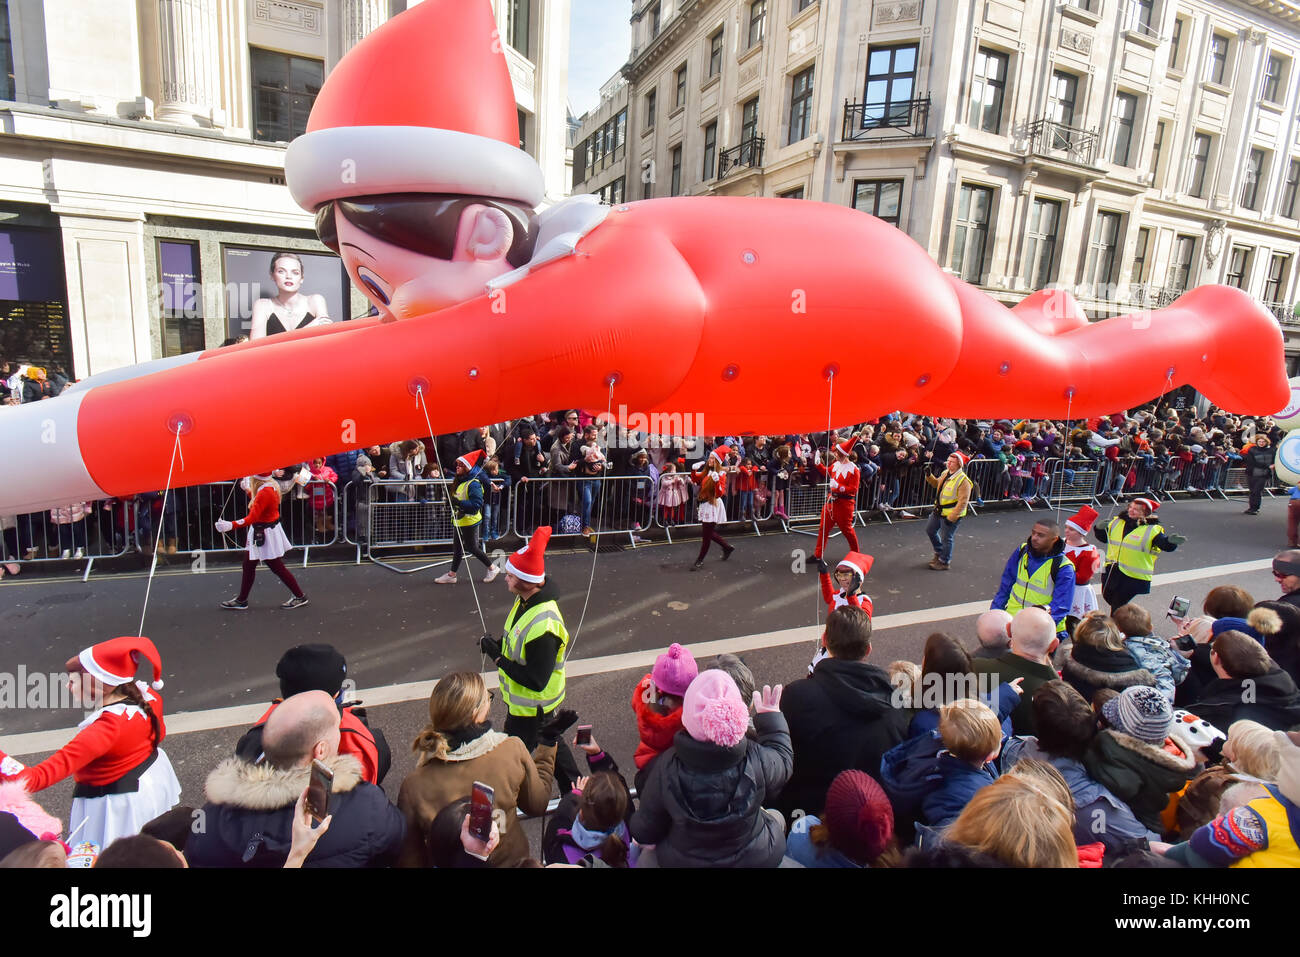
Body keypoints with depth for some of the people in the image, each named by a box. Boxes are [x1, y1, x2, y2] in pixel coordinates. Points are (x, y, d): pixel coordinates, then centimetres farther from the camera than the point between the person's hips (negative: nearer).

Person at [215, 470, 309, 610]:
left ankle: (299, 597, 11)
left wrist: (230, 525, -38)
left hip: (265, 535, -10)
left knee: (277, 567, 0)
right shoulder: (270, 486, 3)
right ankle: (241, 600, 27)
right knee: (248, 565, 16)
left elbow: (252, 517, -32)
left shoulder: (265, 493, -25)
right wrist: (248, 490, 18)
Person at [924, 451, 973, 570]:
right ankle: (939, 553, 40)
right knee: (930, 530, 21)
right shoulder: (945, 473, 2)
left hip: (952, 514, -9)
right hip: (939, 511, 9)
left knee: (946, 538, 3)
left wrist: (951, 517, -25)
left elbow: (963, 502, -24)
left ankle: (944, 562, 21)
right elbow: (937, 483, 22)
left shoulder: (963, 480, -23)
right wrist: (929, 476, 3)